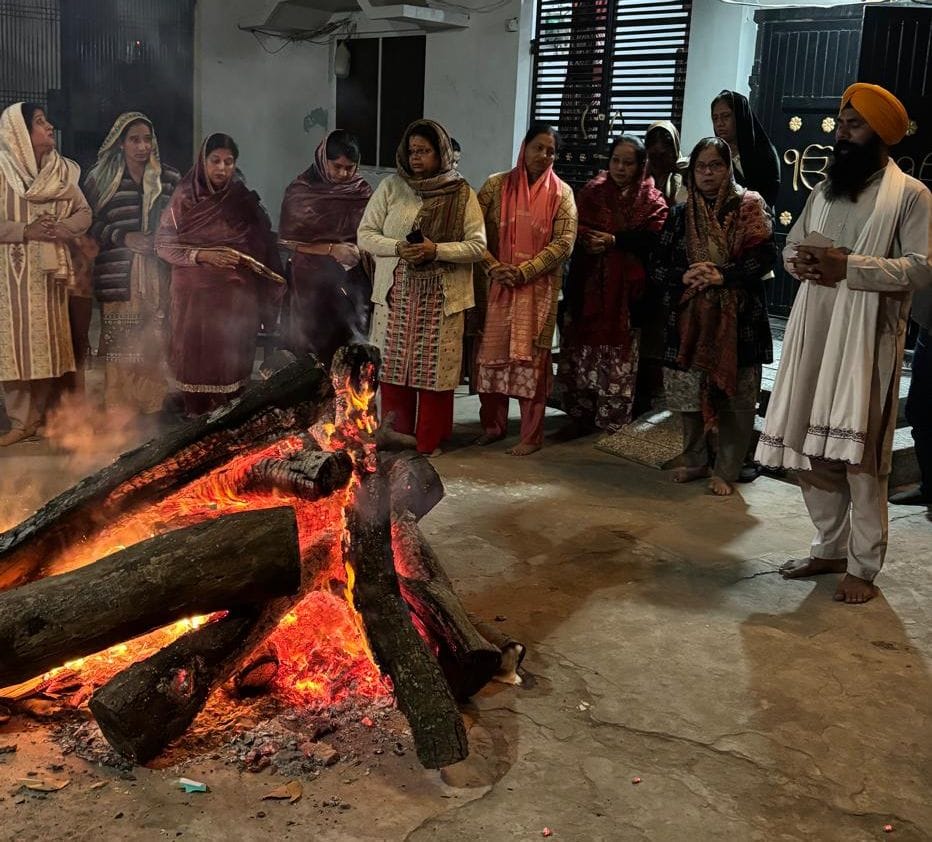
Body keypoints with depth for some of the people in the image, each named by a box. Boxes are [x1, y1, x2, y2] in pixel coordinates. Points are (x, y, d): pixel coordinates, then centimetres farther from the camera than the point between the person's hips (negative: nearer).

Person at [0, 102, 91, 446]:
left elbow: (84, 214, 7)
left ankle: (42, 414, 19)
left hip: (50, 269, 4)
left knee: (49, 341, 8)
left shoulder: (62, 170, 7)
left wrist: (60, 229, -11)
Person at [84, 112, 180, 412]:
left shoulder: (170, 179, 9)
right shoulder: (102, 178, 6)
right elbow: (89, 223, 5)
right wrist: (124, 238, -8)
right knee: (120, 343, -4)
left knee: (153, 342, -1)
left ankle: (151, 404, 10)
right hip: (117, 274, -1)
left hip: (156, 275, 1)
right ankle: (119, 406, 7)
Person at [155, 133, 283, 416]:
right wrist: (202, 255, -15)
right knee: (196, 360, 0)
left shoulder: (245, 201, 5)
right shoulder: (184, 198, 1)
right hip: (194, 296, 0)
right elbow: (163, 245, -2)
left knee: (230, 361, 0)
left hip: (235, 299, 1)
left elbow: (263, 251, 10)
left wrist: (265, 299, 4)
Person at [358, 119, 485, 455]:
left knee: (434, 369, 3)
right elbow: (365, 235, 3)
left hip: (440, 298, -1)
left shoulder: (461, 193, 1)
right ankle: (395, 439, 19)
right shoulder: (391, 187, 5)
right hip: (396, 295, 1)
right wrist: (397, 248, -15)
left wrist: (437, 250, -18)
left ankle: (429, 441, 15)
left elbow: (477, 245, -3)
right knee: (394, 368, 5)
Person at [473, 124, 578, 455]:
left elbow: (564, 242, -6)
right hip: (496, 284, 2)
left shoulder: (561, 193, 2)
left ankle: (532, 435, 9)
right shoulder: (496, 185, 5)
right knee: (492, 353, 6)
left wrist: (524, 271, -13)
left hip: (538, 287, -1)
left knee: (531, 357, 0)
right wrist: (494, 267, -12)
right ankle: (493, 425, 21)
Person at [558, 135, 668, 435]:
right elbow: (574, 229, 2)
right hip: (589, 283, 3)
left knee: (618, 356, 0)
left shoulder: (652, 201, 4)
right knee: (583, 351, 4)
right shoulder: (592, 192, 13)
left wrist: (614, 240, -16)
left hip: (626, 287, -2)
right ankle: (582, 414, 13)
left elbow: (653, 239, -11)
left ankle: (613, 419, 10)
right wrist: (588, 241, -18)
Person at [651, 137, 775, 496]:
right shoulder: (680, 215, 11)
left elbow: (765, 257, -6)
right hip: (689, 317, 3)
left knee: (735, 395, -2)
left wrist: (722, 275, -18)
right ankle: (696, 460, 25)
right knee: (689, 392, 6)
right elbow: (657, 264, 8)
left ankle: (725, 470, 10)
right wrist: (683, 277, -13)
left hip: (737, 318, -2)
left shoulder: (749, 208, 3)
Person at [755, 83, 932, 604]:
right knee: (809, 446, 8)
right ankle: (830, 549, 22)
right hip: (814, 336, 6)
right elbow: (791, 247, 19)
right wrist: (801, 262, -6)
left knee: (860, 453, -6)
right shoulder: (824, 190, 17)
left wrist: (849, 266, -20)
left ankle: (864, 567, 4)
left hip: (868, 340, -6)